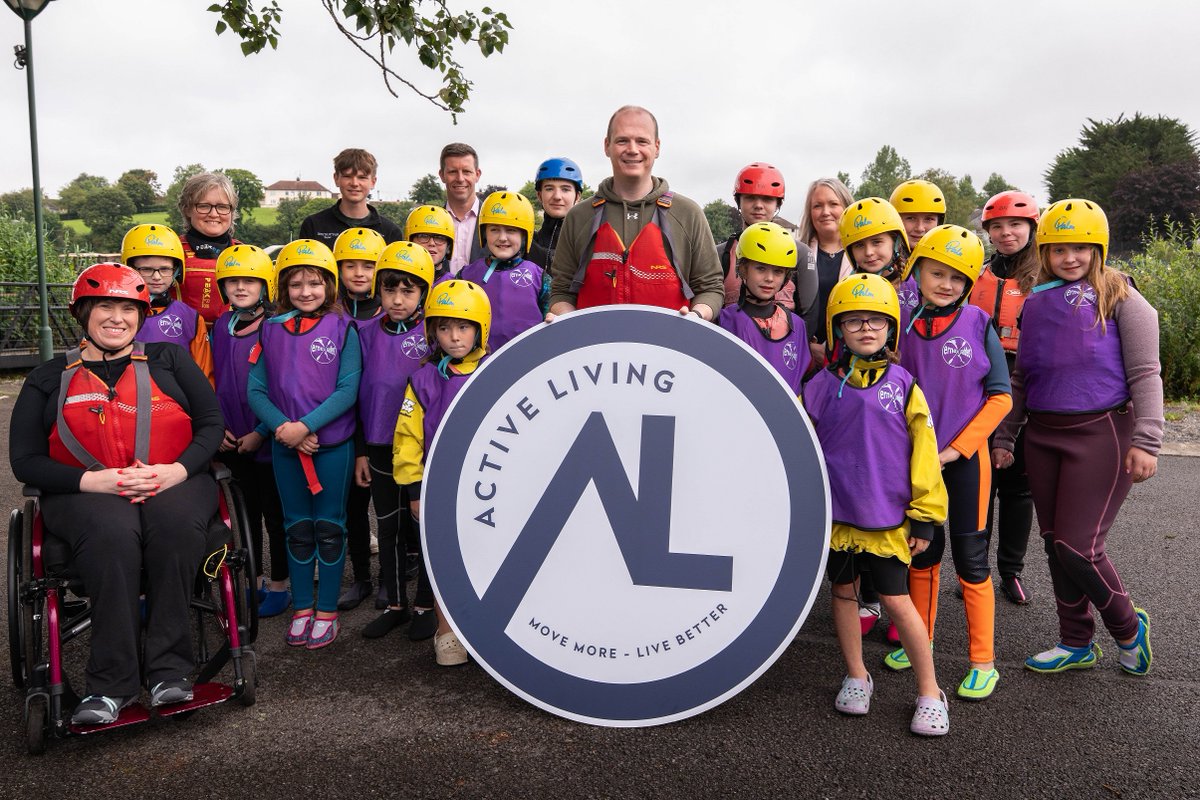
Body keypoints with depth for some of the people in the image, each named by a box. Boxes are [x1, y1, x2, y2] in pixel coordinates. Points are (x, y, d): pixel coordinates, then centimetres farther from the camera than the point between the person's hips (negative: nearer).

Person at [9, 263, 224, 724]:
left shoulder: (169, 360, 16)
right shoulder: (49, 380, 15)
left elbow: (212, 424, 8)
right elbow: (25, 460, 7)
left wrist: (177, 470, -12)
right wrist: (92, 480, -11)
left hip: (175, 483, 1)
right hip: (85, 493, 0)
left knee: (175, 523, -35)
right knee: (112, 532, -36)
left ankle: (169, 669, -28)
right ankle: (113, 684, -29)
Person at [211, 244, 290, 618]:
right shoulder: (220, 328, 7)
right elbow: (211, 382, 13)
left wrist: (262, 432, -14)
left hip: (267, 440, -5)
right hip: (232, 442, 5)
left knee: (275, 514, 5)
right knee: (246, 512, 15)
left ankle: (279, 585, 18)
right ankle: (253, 582, 27)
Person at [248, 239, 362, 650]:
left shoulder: (342, 330, -5)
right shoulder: (271, 330, 4)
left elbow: (348, 390, -11)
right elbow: (256, 390, 0)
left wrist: (306, 425, -19)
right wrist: (283, 427, -15)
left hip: (333, 445, -3)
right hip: (286, 446, 3)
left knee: (329, 527, 7)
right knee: (297, 528, 13)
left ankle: (326, 611, 19)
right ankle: (302, 607, 26)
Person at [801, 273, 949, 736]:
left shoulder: (904, 387, -4)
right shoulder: (822, 386, 0)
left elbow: (923, 454, -1)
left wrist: (924, 517, -1)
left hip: (888, 517, -2)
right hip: (834, 512, 3)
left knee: (896, 600, -1)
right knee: (843, 591, 13)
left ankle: (929, 692, 17)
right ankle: (856, 678, 32)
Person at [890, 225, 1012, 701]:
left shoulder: (976, 324, -7)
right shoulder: (902, 327, -1)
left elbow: (1000, 397, -6)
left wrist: (957, 448, -11)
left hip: (965, 458, -3)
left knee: (970, 558, 3)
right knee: (923, 550, 16)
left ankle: (983, 662, 16)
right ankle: (920, 640, 33)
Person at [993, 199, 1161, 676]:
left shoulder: (1120, 299, -4)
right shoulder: (1035, 304, 11)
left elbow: (1145, 374, -8)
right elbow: (1020, 379, 15)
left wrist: (1145, 440, -17)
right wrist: (1003, 438, 13)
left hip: (1101, 433, -5)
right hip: (1042, 436, 6)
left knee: (1078, 545, -8)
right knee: (1055, 543, 10)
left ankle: (1128, 627, 20)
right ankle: (1076, 644, 26)